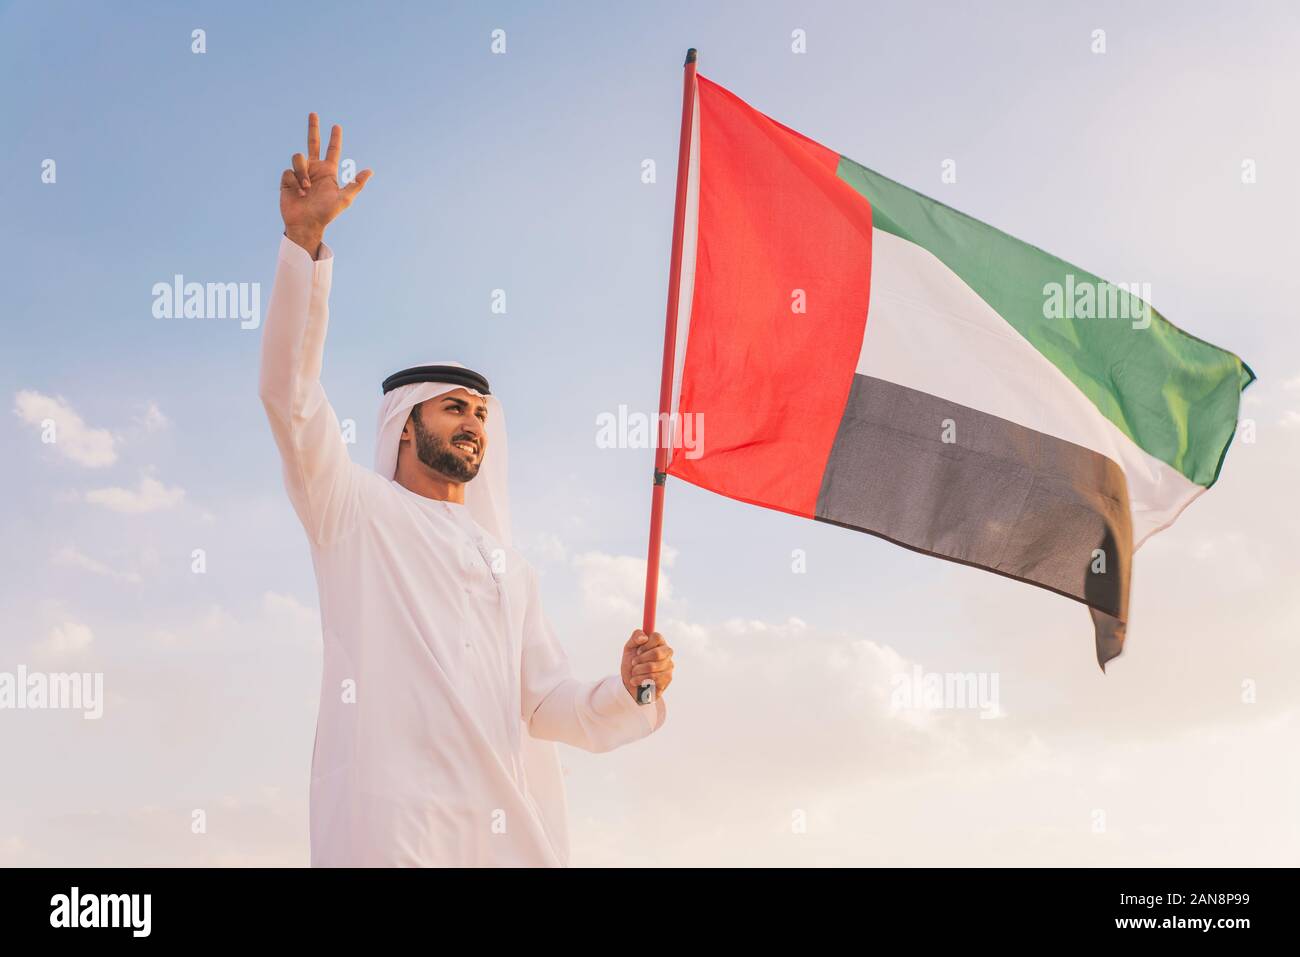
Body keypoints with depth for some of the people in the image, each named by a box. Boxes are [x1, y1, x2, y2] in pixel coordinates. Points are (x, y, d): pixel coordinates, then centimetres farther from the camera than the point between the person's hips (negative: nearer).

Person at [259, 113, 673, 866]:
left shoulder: (512, 570, 25)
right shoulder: (356, 510, 12)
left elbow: (552, 707, 19)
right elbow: (289, 390, -2)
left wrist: (630, 691, -2)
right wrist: (305, 237, -12)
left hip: (515, 831, 5)